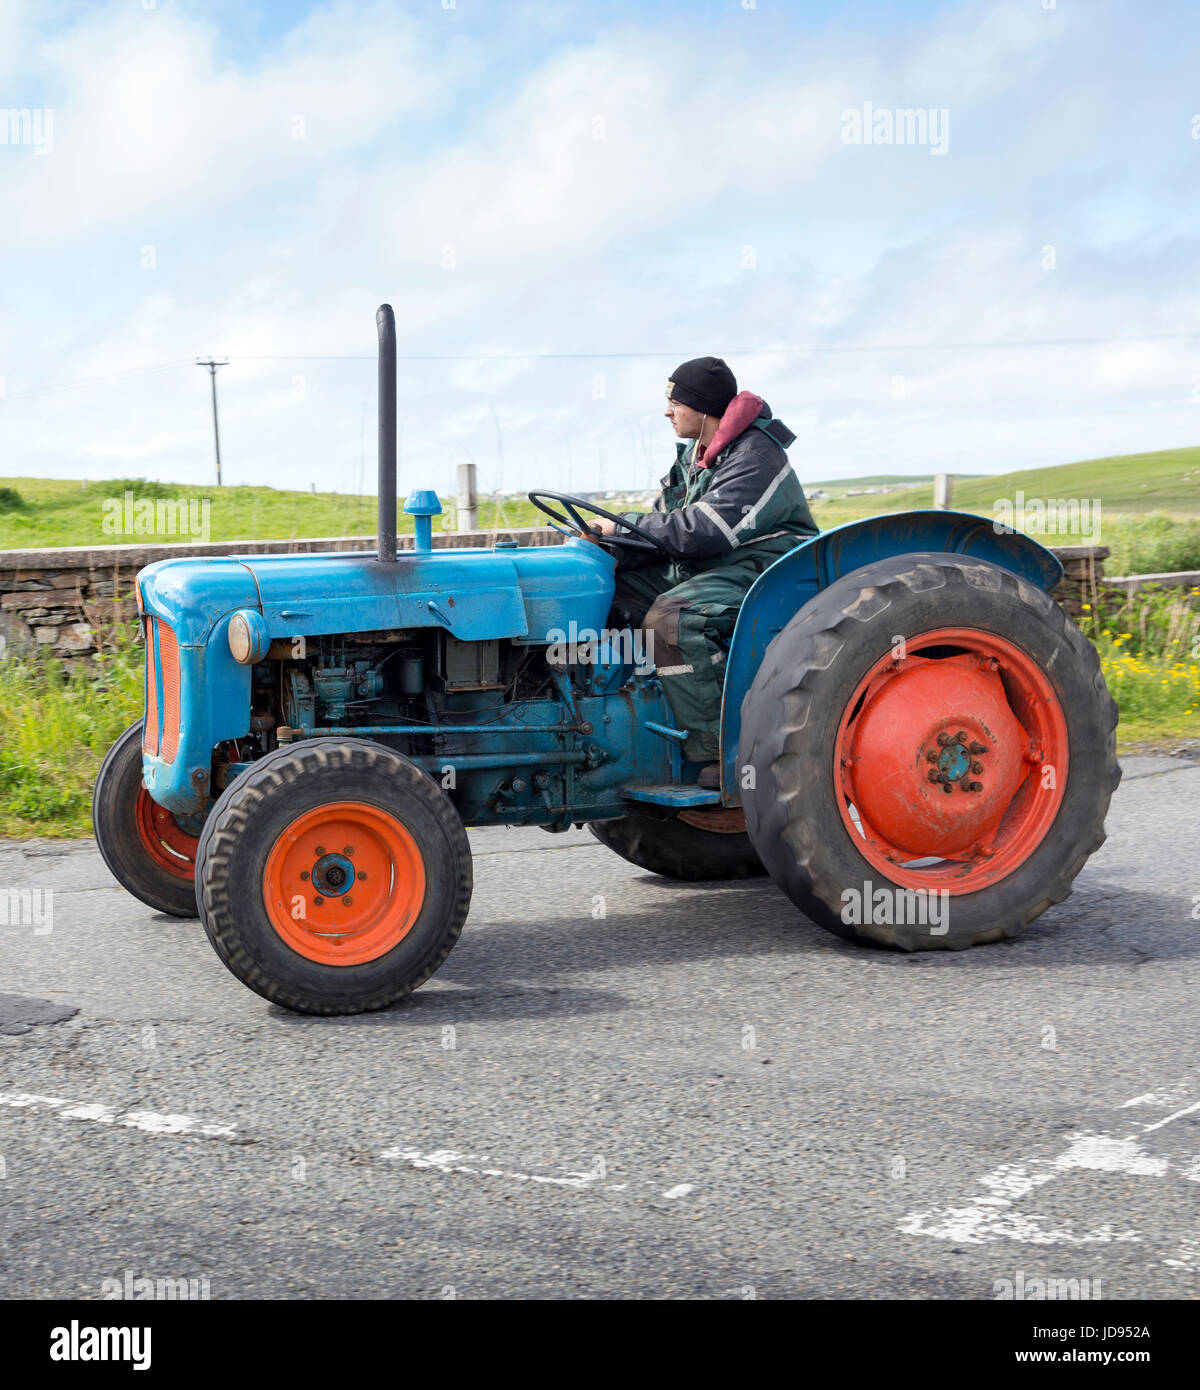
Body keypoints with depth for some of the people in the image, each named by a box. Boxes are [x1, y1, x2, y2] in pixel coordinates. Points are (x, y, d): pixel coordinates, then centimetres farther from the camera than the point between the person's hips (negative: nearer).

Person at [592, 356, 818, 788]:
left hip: (763, 573, -10)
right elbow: (669, 517, 16)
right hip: (707, 569, 10)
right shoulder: (695, 454, 14)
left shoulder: (755, 459, -18)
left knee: (670, 618, -33)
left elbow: (701, 533, -26)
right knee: (613, 582, -2)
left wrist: (628, 525, -17)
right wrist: (618, 533, -4)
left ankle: (720, 748, -28)